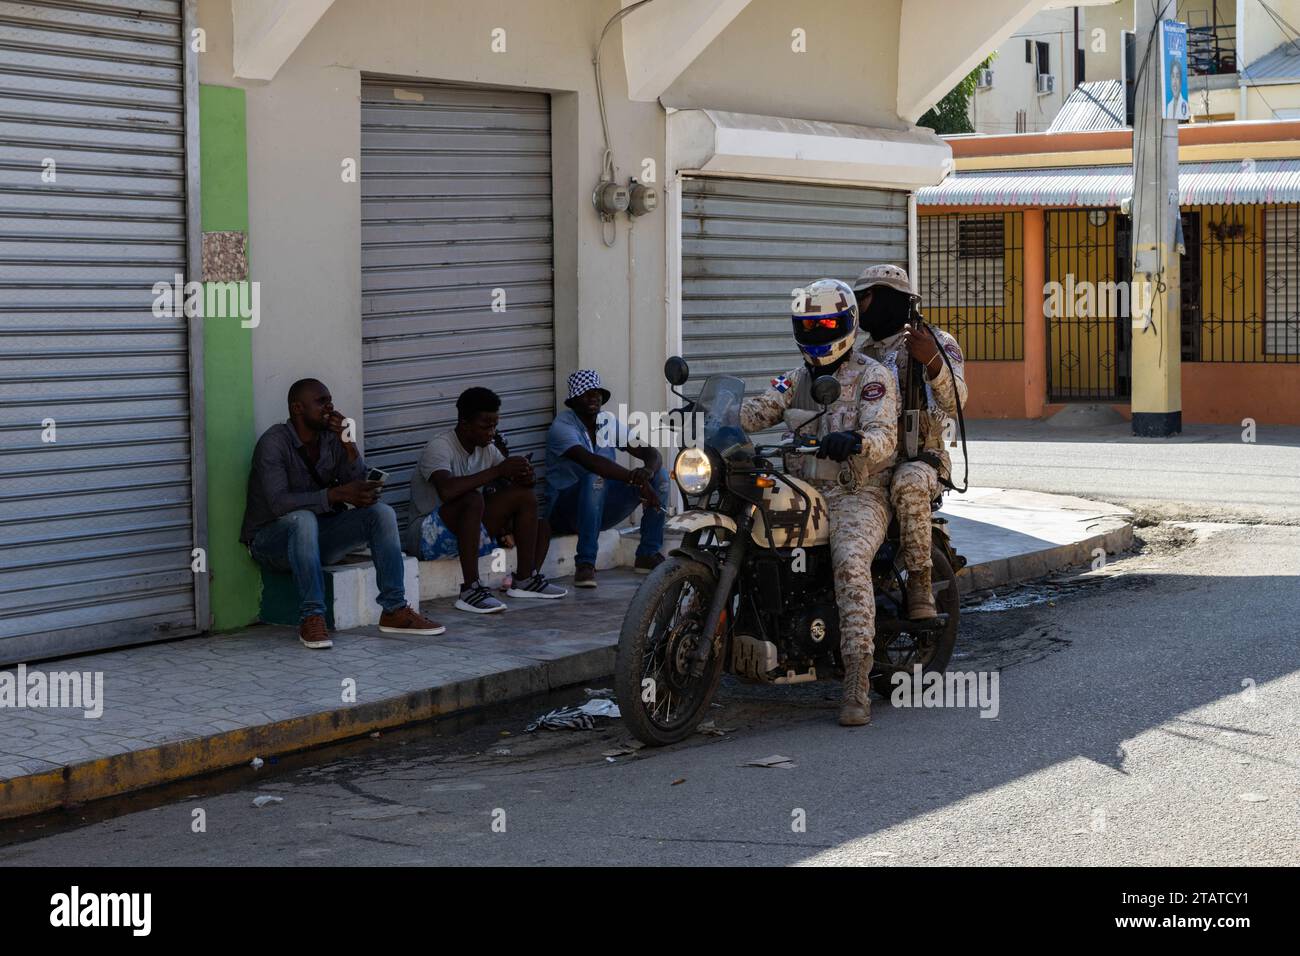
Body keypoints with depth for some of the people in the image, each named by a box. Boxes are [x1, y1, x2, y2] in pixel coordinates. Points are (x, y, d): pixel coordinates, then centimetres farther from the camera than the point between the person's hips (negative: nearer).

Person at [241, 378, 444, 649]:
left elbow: (361, 492, -6)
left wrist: (348, 443, -18)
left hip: (317, 535, 6)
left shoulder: (332, 439, 2)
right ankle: (311, 617, -35)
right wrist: (338, 494, -36)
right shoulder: (274, 442, -17)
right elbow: (278, 503, -30)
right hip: (270, 539, -6)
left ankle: (394, 611, -15)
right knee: (304, 519, -38)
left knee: (381, 512, -12)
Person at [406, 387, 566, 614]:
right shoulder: (439, 447, -18)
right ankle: (470, 590, -35)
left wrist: (523, 476, -19)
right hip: (429, 536, -8)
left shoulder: (487, 448, 7)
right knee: (472, 499, -37)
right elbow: (446, 490, -38)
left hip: (470, 531, 8)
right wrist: (498, 471, -34)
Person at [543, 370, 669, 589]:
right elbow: (590, 461, -34)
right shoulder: (562, 427, -16)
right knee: (595, 478, -38)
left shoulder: (608, 422, 5)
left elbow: (650, 453, -3)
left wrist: (648, 471, -29)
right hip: (566, 511, -7)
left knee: (660, 476, -9)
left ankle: (648, 555, -5)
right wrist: (636, 479, -43)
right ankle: (585, 565, -38)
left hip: (602, 509, 7)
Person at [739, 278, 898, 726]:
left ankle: (857, 684, -36)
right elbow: (757, 412, 3)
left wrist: (855, 441, -39)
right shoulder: (796, 379, 18)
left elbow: (884, 436, -16)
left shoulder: (872, 377, -1)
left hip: (857, 496, -7)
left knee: (850, 560, -33)